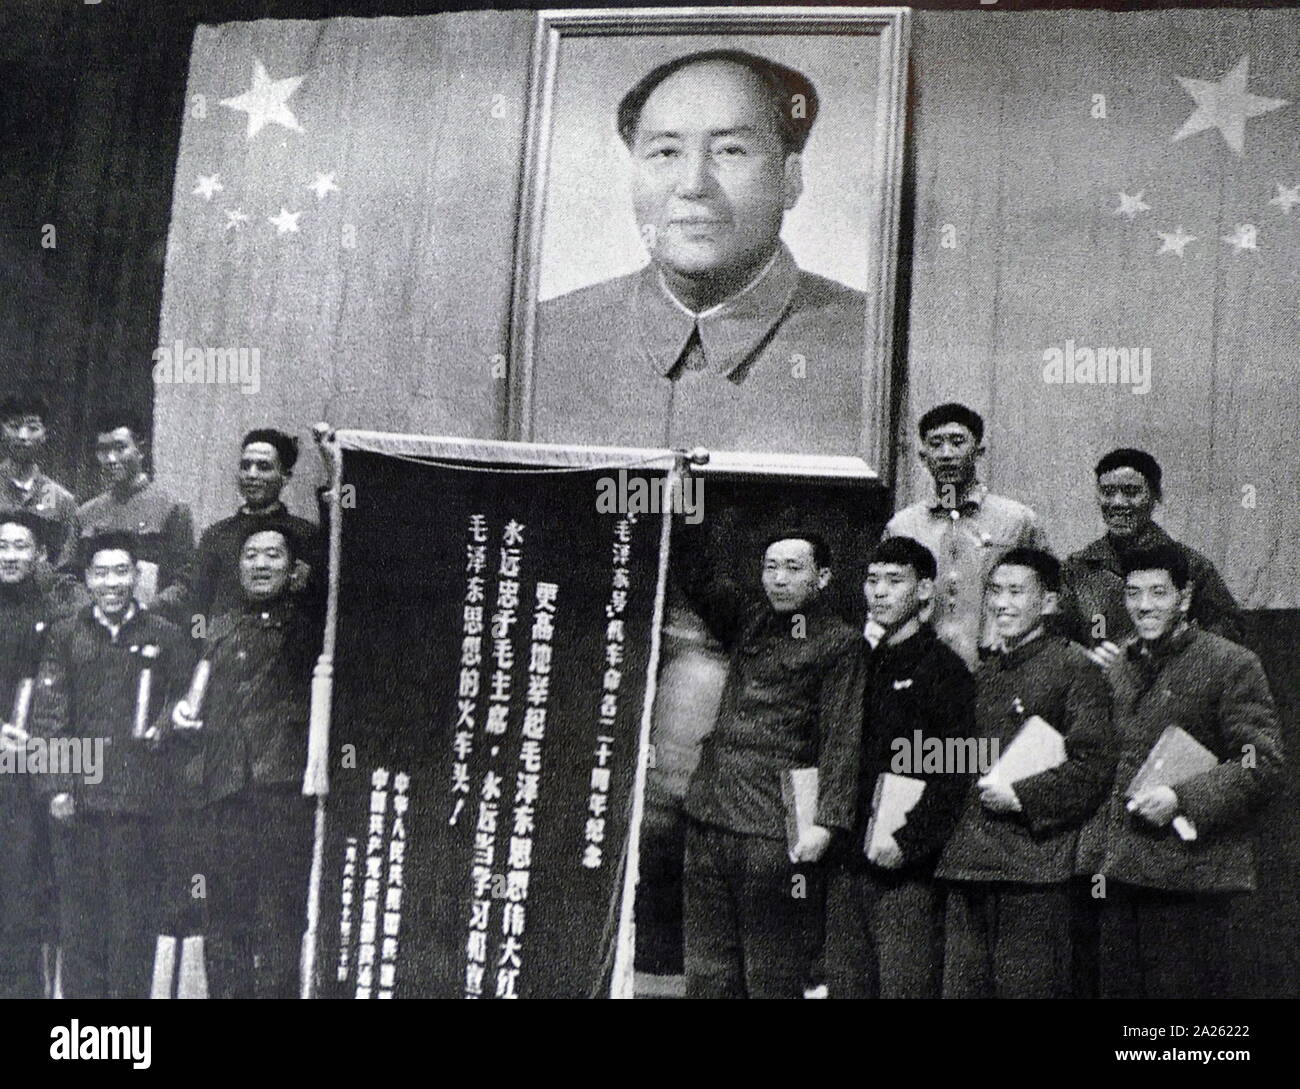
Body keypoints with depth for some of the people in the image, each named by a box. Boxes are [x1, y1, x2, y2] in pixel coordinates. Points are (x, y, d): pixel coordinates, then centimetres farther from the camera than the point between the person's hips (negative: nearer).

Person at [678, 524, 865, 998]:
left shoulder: (840, 643, -1)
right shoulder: (748, 621, 15)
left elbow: (842, 742, -6)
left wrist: (826, 821, -14)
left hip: (774, 831, -6)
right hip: (709, 817, 6)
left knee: (773, 975, 0)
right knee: (707, 972, 9)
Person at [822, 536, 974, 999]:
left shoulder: (946, 670, -5)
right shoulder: (861, 665, 17)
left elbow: (956, 774, -12)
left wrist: (908, 840, -18)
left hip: (908, 873, -7)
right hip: (847, 865, 7)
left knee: (904, 986, -6)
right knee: (845, 983, 9)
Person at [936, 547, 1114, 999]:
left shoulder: (1075, 667, -3)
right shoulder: (983, 673, 19)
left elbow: (1094, 766, -10)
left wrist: (1020, 796, -13)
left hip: (1035, 864, -7)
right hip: (969, 861, 7)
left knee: (1027, 984, -2)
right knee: (962, 983, 8)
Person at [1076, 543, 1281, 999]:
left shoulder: (1232, 664, -3)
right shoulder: (1117, 669, 17)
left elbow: (1263, 764, -9)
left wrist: (1182, 799, -18)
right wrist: (1095, 853, 14)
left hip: (1190, 874, -6)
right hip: (1117, 873, 6)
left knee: (1182, 985, -3)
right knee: (1118, 986, 8)